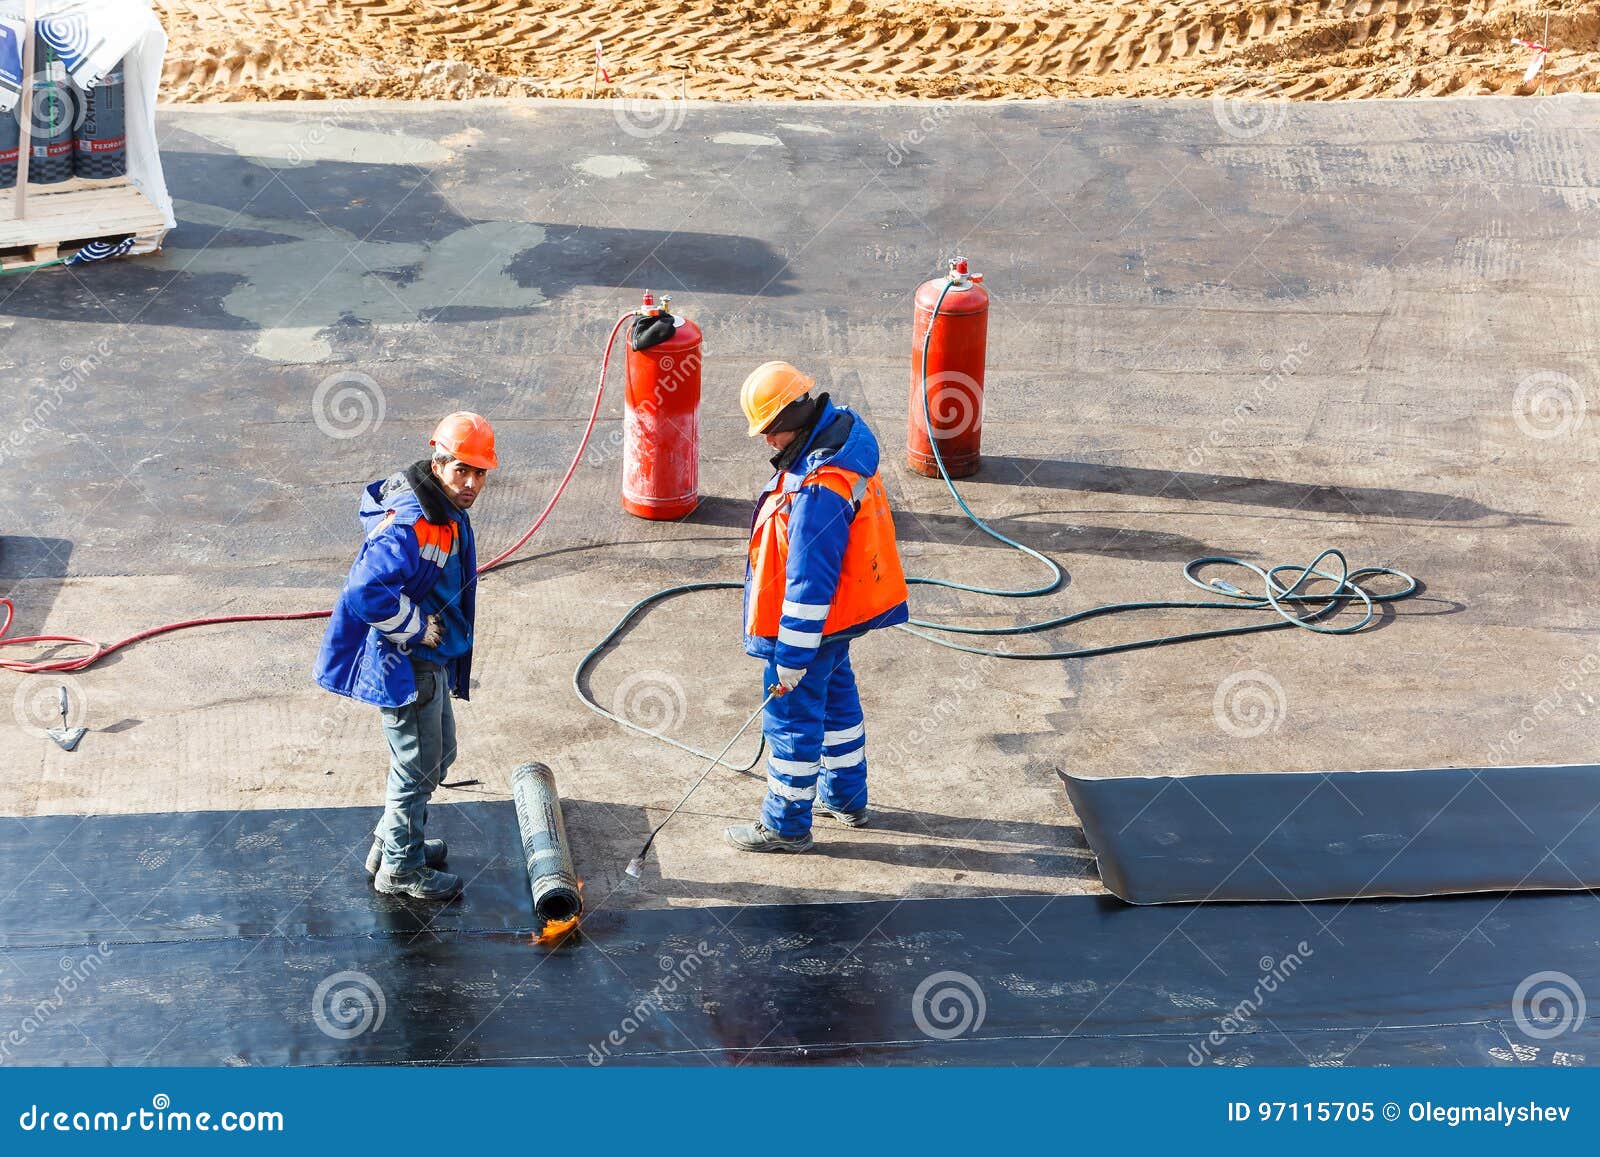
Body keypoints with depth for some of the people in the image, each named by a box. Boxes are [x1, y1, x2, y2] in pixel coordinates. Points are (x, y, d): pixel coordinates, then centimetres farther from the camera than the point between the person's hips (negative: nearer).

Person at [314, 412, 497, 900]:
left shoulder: (447, 513, 4)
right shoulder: (410, 526, -30)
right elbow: (366, 591, -38)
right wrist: (417, 628, -26)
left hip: (430, 660, 10)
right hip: (404, 666, -10)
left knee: (439, 754, 24)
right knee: (417, 767, 4)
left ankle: (390, 843, 41)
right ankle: (400, 869, 22)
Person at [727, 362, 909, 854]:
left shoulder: (819, 490, -34)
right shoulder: (841, 431, -2)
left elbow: (809, 582, -30)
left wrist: (792, 656, -24)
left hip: (813, 619, -10)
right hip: (839, 610, 10)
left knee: (791, 716, 4)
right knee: (835, 693, 25)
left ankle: (786, 824, 18)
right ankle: (845, 798, 41)